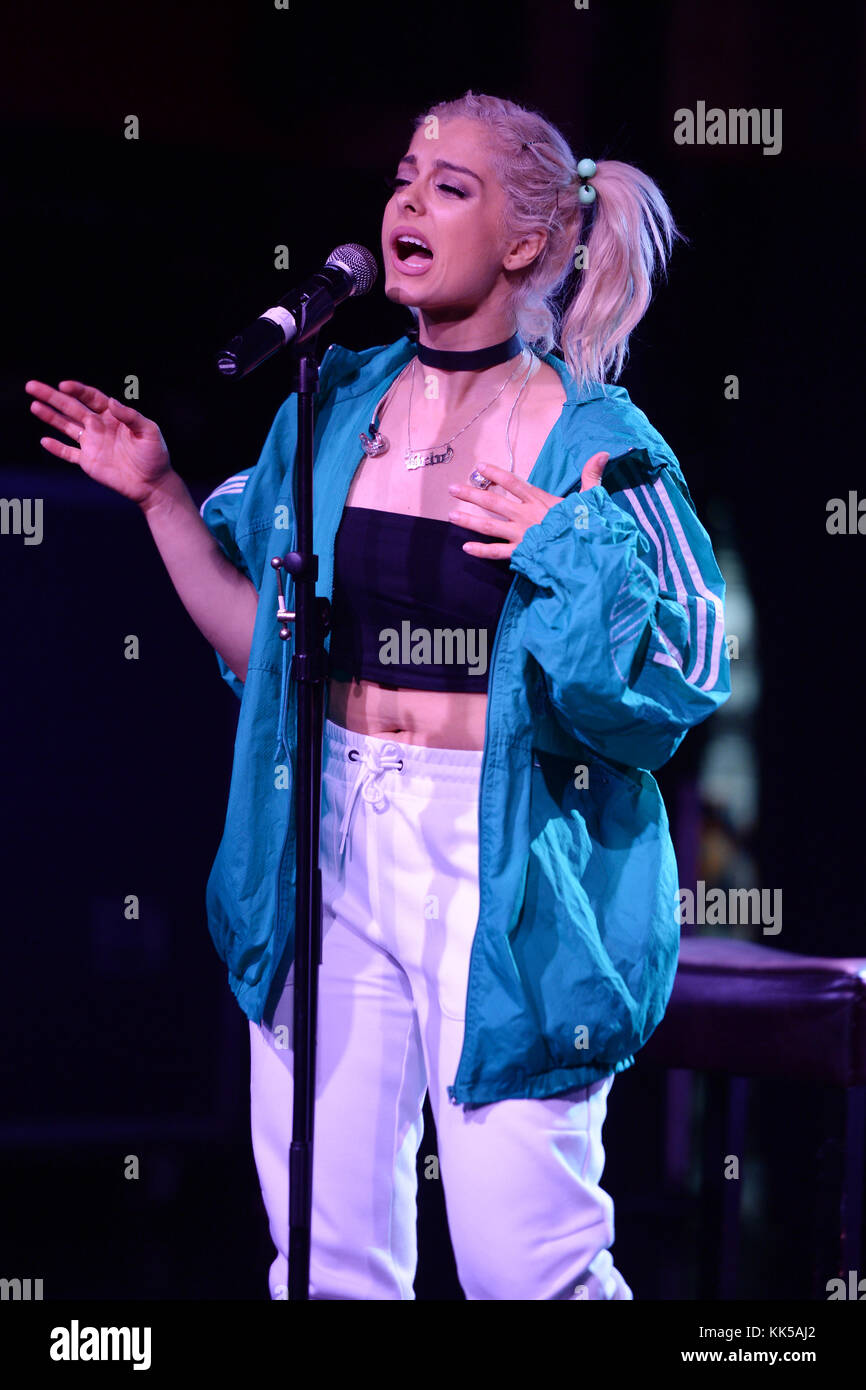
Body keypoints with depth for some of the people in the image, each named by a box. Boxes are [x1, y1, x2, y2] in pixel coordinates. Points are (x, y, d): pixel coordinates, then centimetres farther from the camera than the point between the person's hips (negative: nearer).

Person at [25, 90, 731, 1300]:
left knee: (524, 1265, -6)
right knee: (326, 1252, 8)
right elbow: (260, 646, 13)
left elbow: (681, 678, -8)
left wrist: (571, 552, -20)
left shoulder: (589, 442, -6)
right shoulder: (333, 411, 8)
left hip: (505, 873, -4)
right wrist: (159, 494, 8)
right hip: (333, 848, 5)